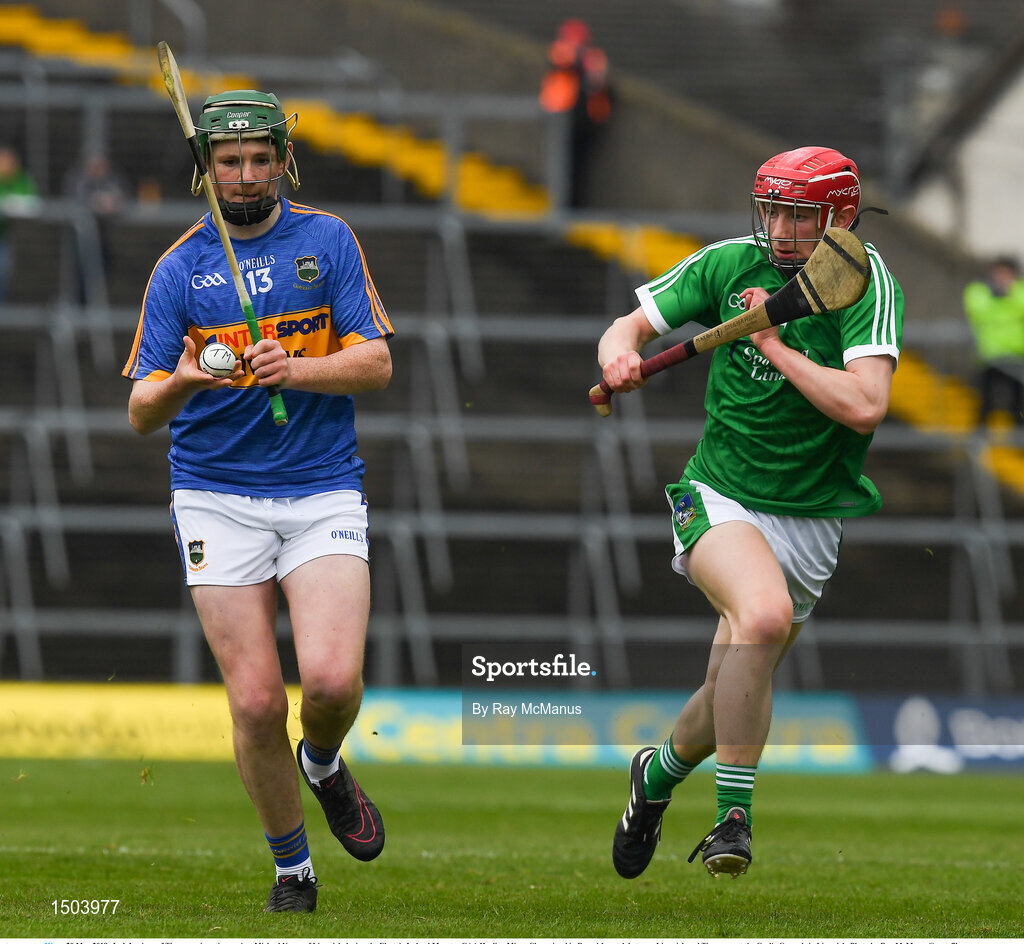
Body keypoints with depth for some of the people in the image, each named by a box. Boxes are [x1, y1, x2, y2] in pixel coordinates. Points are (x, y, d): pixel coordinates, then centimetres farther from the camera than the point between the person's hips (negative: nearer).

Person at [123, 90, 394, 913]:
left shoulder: (327, 241, 5)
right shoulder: (179, 269, 4)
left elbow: (376, 362, -1)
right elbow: (140, 412, -1)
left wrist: (296, 369, -19)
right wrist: (179, 385, -24)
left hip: (324, 491, 0)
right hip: (217, 498, 0)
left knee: (333, 679, -19)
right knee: (256, 702, -7)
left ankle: (324, 763, 17)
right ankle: (291, 868, 14)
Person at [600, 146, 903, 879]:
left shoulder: (866, 282, -12)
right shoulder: (729, 265, -3)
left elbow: (865, 407, -25)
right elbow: (630, 326, 6)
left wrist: (775, 344, -22)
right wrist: (619, 356, -16)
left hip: (810, 519, 1)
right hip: (720, 497, -1)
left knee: (736, 696, 9)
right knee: (764, 613, -32)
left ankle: (660, 773, 43)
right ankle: (734, 815, -23)